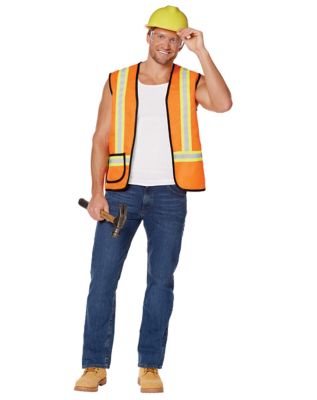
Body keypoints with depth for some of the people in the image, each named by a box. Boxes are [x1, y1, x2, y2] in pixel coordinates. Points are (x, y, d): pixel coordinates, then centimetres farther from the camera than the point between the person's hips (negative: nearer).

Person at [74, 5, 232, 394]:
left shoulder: (191, 83, 4)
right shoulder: (117, 82, 6)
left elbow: (223, 103, -17)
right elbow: (100, 139, 5)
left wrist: (201, 52, -15)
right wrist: (97, 193, -5)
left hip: (168, 195, 0)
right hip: (122, 191, 1)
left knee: (160, 280, 0)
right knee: (103, 277, -3)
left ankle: (150, 366, 7)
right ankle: (95, 365, 4)